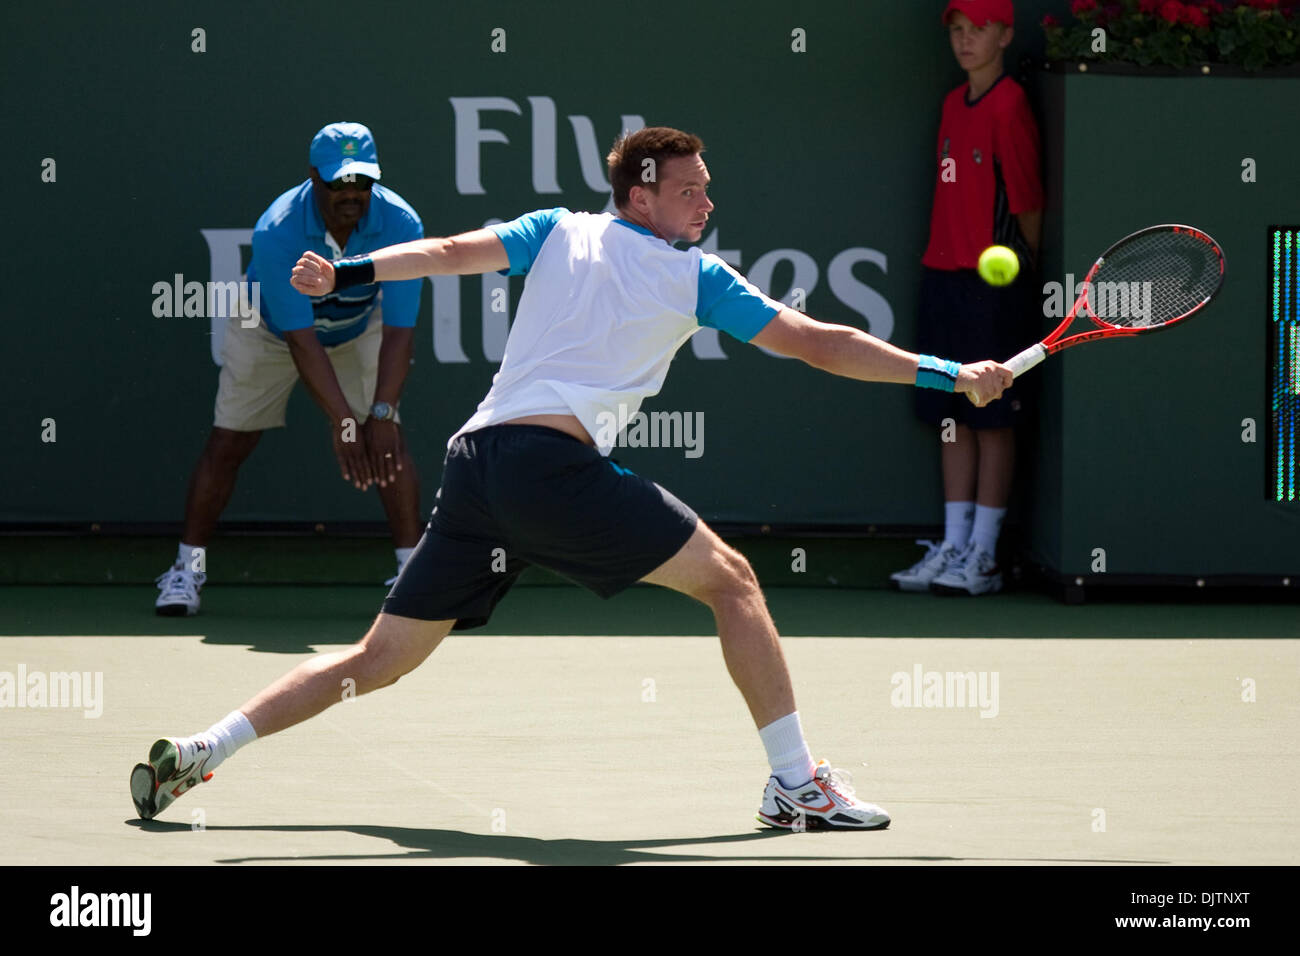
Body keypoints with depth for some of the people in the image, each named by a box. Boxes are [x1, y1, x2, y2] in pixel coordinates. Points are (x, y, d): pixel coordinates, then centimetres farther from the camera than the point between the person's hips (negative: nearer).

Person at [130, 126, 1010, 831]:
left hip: (474, 461, 6)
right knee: (730, 580, 3)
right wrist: (950, 375, 11)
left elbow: (453, 252, 4)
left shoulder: (559, 233, 20)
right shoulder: (697, 278, 9)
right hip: (556, 459, -6)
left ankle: (200, 753, 7)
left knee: (379, 659, 14)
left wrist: (348, 272, 0)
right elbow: (819, 344, 7)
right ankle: (796, 782, -3)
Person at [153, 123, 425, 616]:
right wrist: (343, 420, -46)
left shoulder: (400, 224, -31)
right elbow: (301, 340, -39)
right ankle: (187, 569, 10)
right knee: (226, 444, -4)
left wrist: (381, 413, -44)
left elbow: (398, 331, -33)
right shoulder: (275, 233, -37)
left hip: (359, 330, 1)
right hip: (271, 331, -1)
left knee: (388, 439, -15)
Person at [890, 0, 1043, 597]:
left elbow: (1027, 203, -9)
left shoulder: (1008, 107, -11)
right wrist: (942, 263, 11)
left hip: (992, 284, -8)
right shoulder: (954, 105, 14)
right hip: (943, 276, 8)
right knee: (952, 418, 9)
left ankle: (983, 558, 0)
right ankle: (953, 548, 12)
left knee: (992, 419, -2)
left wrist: (1021, 267, -2)